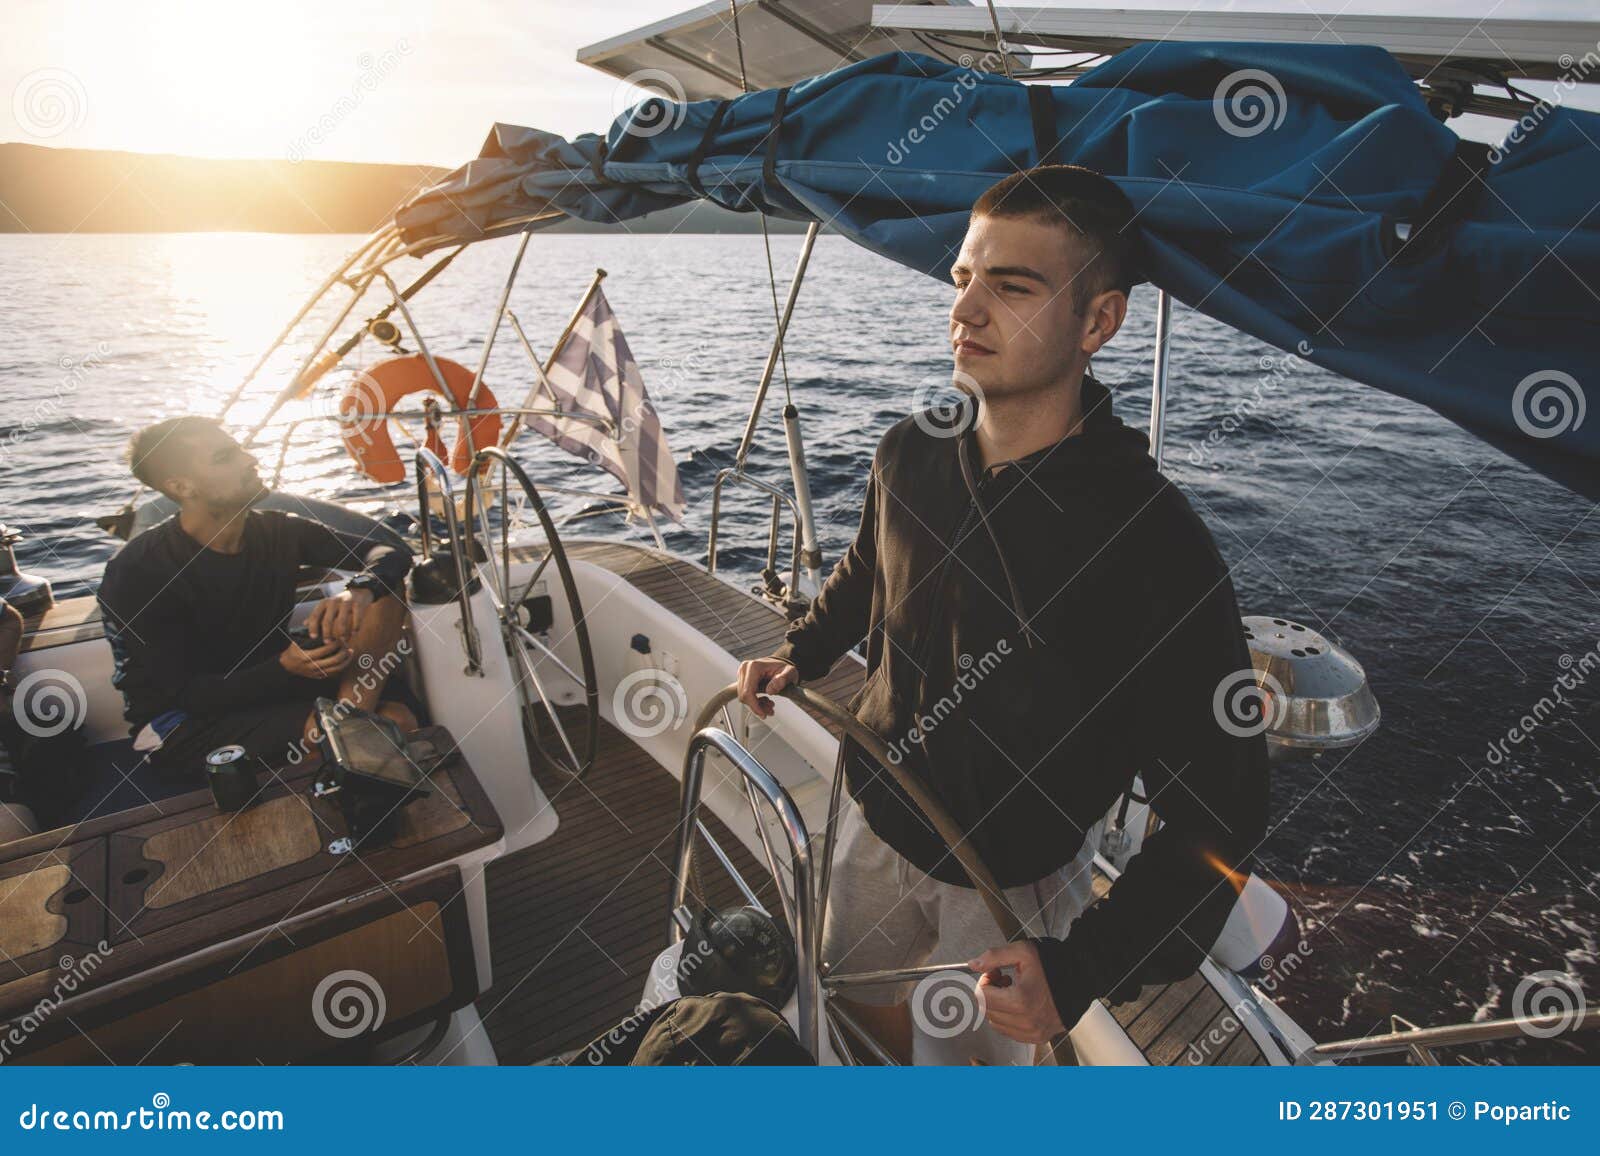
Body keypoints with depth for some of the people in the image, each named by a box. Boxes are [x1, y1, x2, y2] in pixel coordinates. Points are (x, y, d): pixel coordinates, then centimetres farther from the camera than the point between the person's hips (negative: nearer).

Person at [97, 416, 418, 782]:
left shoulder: (276, 531, -4)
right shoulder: (136, 573, -18)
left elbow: (389, 554, -8)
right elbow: (182, 695, -19)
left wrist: (360, 590, -32)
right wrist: (285, 669, -35)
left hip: (268, 684, 6)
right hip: (183, 726, -6)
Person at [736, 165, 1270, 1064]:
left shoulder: (1159, 548, -30)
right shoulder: (912, 453, -13)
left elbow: (1221, 810, -23)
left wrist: (1084, 967, -28)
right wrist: (801, 654, 2)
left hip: (1020, 876, -5)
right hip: (878, 817, 5)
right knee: (866, 1004, 28)